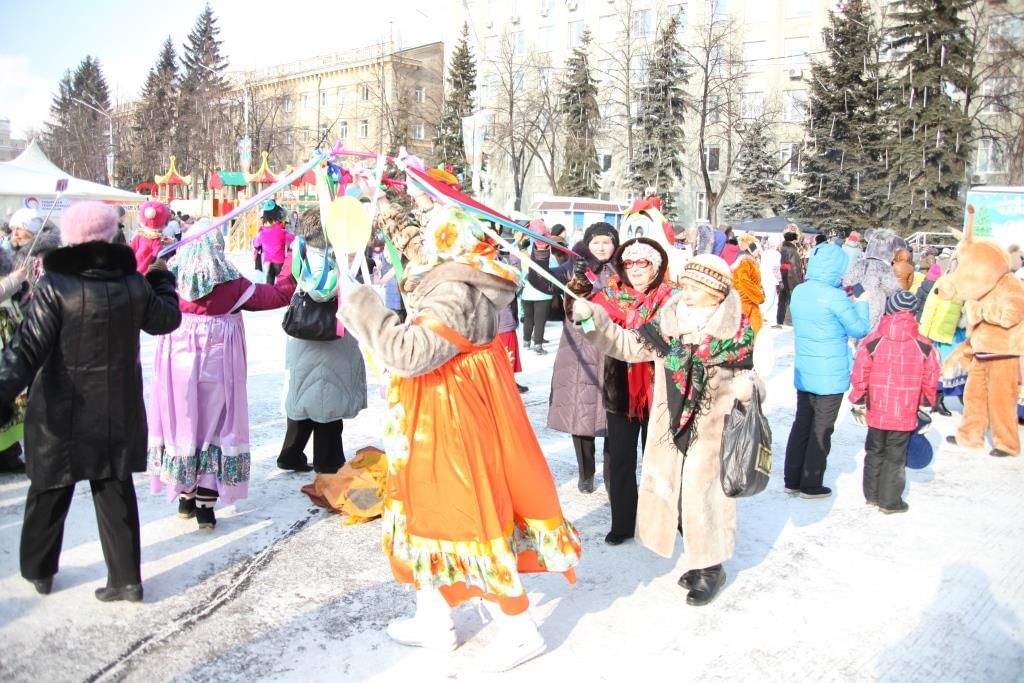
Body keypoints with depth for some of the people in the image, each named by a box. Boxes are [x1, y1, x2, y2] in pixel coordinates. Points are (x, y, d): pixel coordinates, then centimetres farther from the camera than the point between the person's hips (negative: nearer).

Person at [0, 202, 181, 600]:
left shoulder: (55, 287, -14)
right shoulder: (134, 285, -5)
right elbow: (166, 320, 13)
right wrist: (164, 284, 29)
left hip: (62, 413, -2)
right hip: (117, 411, 2)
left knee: (49, 492, 16)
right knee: (115, 491, 10)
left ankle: (39, 570, 33)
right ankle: (126, 578, 14)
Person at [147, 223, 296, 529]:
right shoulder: (231, 285, -10)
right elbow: (280, 295, -6)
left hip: (177, 367, 2)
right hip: (217, 369, -2)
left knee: (182, 425, 14)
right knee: (214, 426, 6)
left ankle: (186, 498, 24)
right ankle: (205, 505, 7)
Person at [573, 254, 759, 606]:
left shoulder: (735, 332, -11)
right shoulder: (667, 323, -2)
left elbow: (746, 375, -2)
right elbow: (629, 345, 2)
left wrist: (746, 387, -25)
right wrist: (595, 320, -9)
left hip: (712, 430, -5)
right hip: (672, 427, 5)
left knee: (702, 497, 2)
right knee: (673, 492, 13)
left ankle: (710, 567, 25)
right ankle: (700, 560, 34)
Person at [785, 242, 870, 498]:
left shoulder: (798, 291, 1)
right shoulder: (835, 297, -20)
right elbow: (860, 330, -9)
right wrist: (861, 303, 4)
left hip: (803, 374, 6)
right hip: (830, 377, -6)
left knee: (801, 425, 15)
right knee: (821, 431, 5)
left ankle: (792, 480, 22)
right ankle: (811, 486, 14)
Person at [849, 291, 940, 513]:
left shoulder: (872, 341, -8)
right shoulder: (924, 345, -6)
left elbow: (860, 374, -6)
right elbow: (930, 379, 1)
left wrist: (858, 403, 6)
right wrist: (925, 407, 15)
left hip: (876, 412, 1)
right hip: (905, 415, -1)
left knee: (874, 452, 18)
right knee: (895, 457, 8)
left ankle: (872, 494, 29)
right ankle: (890, 501, 15)